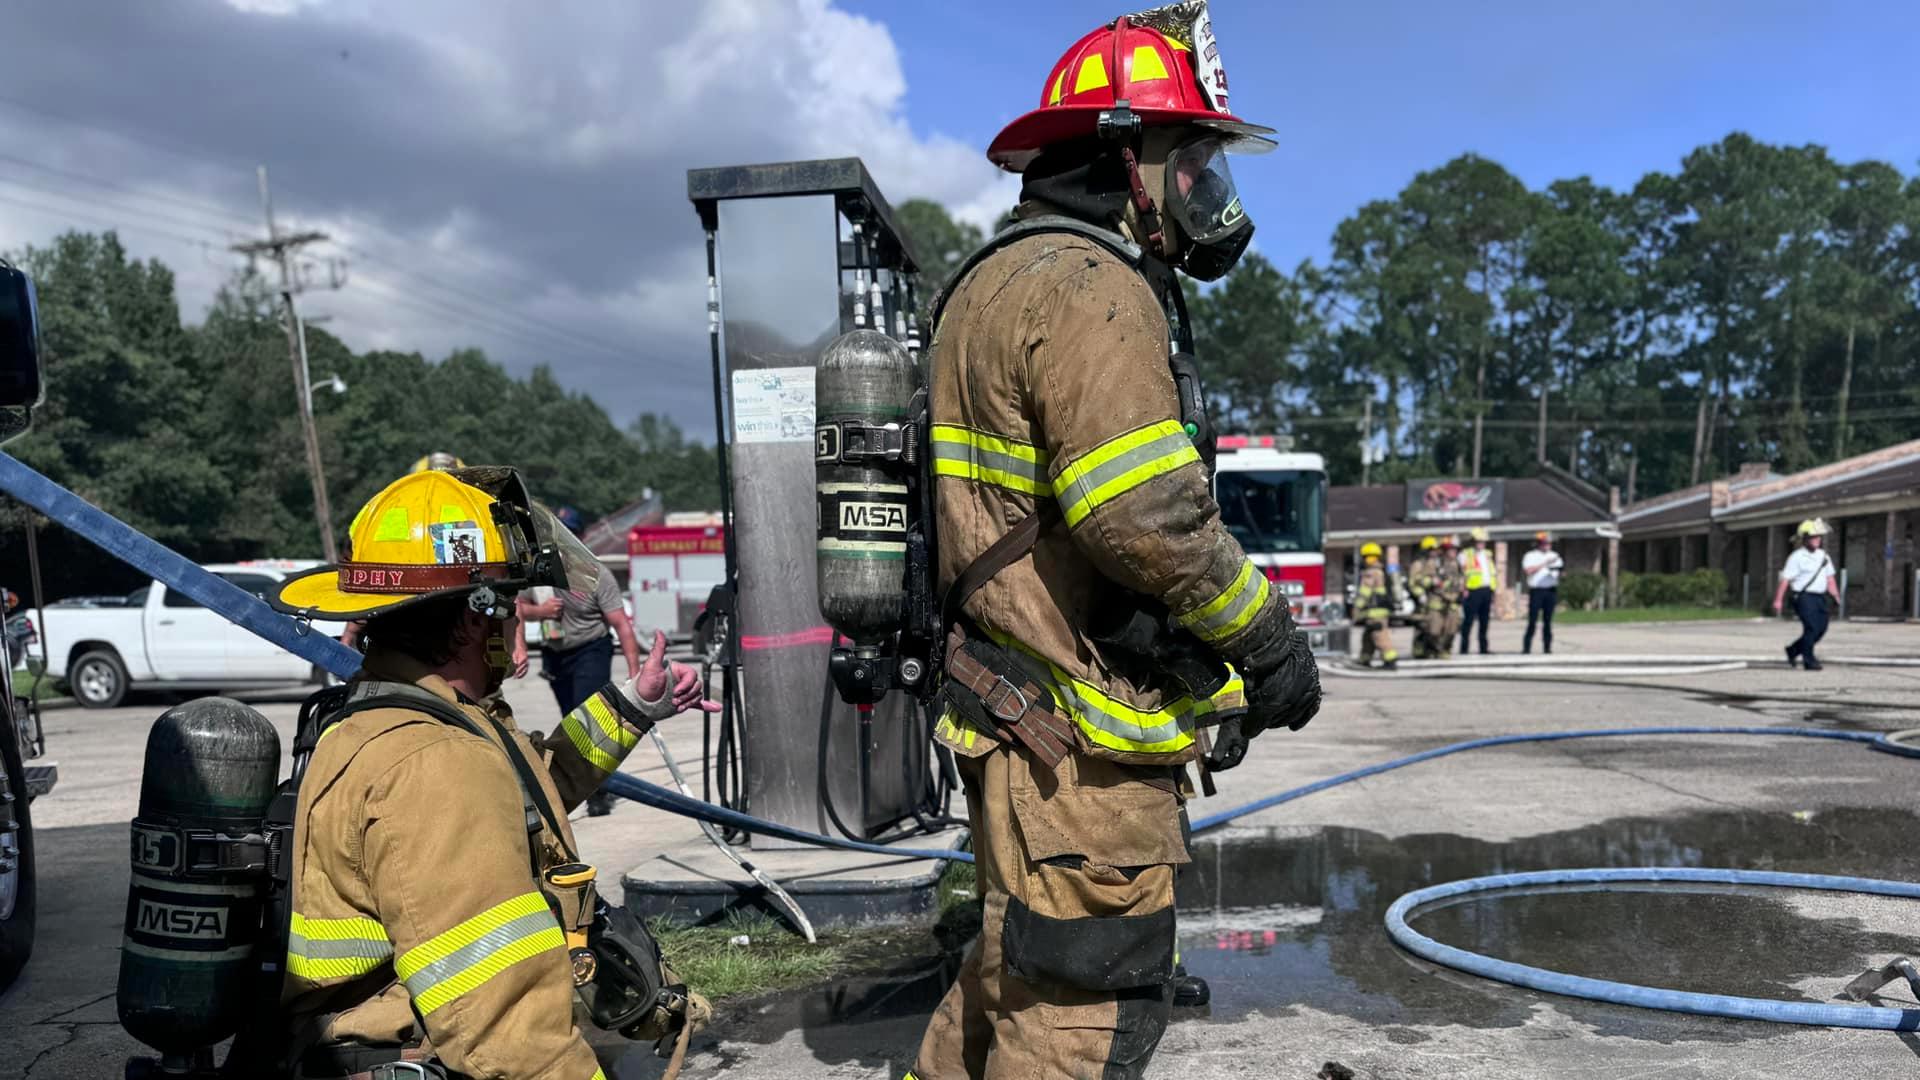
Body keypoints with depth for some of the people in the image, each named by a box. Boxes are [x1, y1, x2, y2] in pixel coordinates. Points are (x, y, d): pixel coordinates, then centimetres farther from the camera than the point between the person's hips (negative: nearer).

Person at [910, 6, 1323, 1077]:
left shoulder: (1009, 278, 19)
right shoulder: (1087, 285, -14)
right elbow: (1147, 517, -24)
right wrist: (1269, 637, -9)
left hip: (1035, 716, 11)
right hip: (1080, 732, -11)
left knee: (1021, 970, 22)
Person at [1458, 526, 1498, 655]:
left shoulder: (1488, 554, 22)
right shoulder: (1465, 554, 2)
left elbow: (1493, 571, 28)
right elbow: (1460, 573, -5)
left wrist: (1496, 571, 8)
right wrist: (1463, 589, -14)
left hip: (1487, 590, 6)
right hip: (1473, 591, -6)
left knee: (1484, 621, 9)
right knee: (1469, 620, -7)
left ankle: (1483, 648, 14)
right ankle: (1464, 648, -4)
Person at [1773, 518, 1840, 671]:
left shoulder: (1823, 556, 14)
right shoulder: (1797, 557, -7)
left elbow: (1830, 578, 19)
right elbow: (1785, 580, -11)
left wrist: (1836, 596, 9)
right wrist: (1778, 600, -15)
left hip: (1820, 598, 7)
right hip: (1804, 597, -7)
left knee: (1821, 628, 6)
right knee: (1811, 628, -12)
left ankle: (1793, 650, 23)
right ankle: (1808, 660, -1)